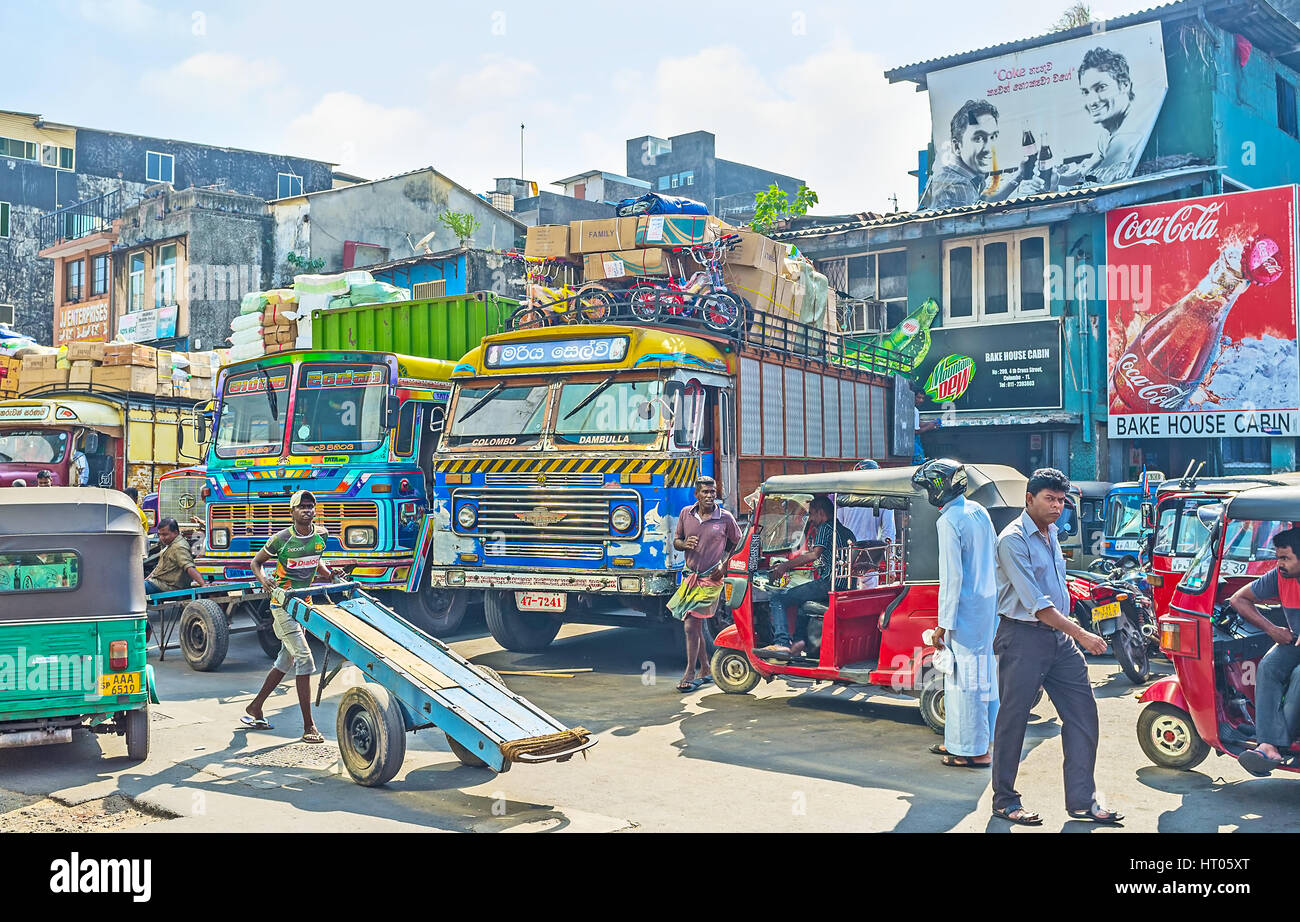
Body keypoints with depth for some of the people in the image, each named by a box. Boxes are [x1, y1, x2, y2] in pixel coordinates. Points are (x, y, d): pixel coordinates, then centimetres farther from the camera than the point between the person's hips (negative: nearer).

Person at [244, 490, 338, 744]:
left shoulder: (320, 535, 4)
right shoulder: (282, 539, -12)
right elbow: (256, 562, 0)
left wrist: (330, 574, 4)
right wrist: (263, 579, -19)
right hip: (282, 603, -7)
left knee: (286, 661, 16)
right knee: (304, 658, -15)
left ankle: (254, 709, 33)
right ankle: (308, 727, -12)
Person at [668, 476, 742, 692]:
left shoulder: (726, 518, -6)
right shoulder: (686, 514, 4)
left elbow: (738, 545, 5)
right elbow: (676, 541, 12)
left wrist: (725, 565, -8)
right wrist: (684, 544, -11)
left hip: (711, 579, -5)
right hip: (690, 576, 5)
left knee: (691, 625, -12)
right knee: (696, 626, 13)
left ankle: (690, 673, -3)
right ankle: (705, 670, 28)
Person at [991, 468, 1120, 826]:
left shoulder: (1050, 532, 12)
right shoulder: (1013, 540, -15)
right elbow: (1035, 604, -20)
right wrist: (1082, 635, -20)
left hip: (1058, 634, 8)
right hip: (1023, 638, -8)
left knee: (1083, 713, 4)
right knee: (1013, 719, 0)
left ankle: (1082, 800, 10)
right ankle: (1004, 800, 13)